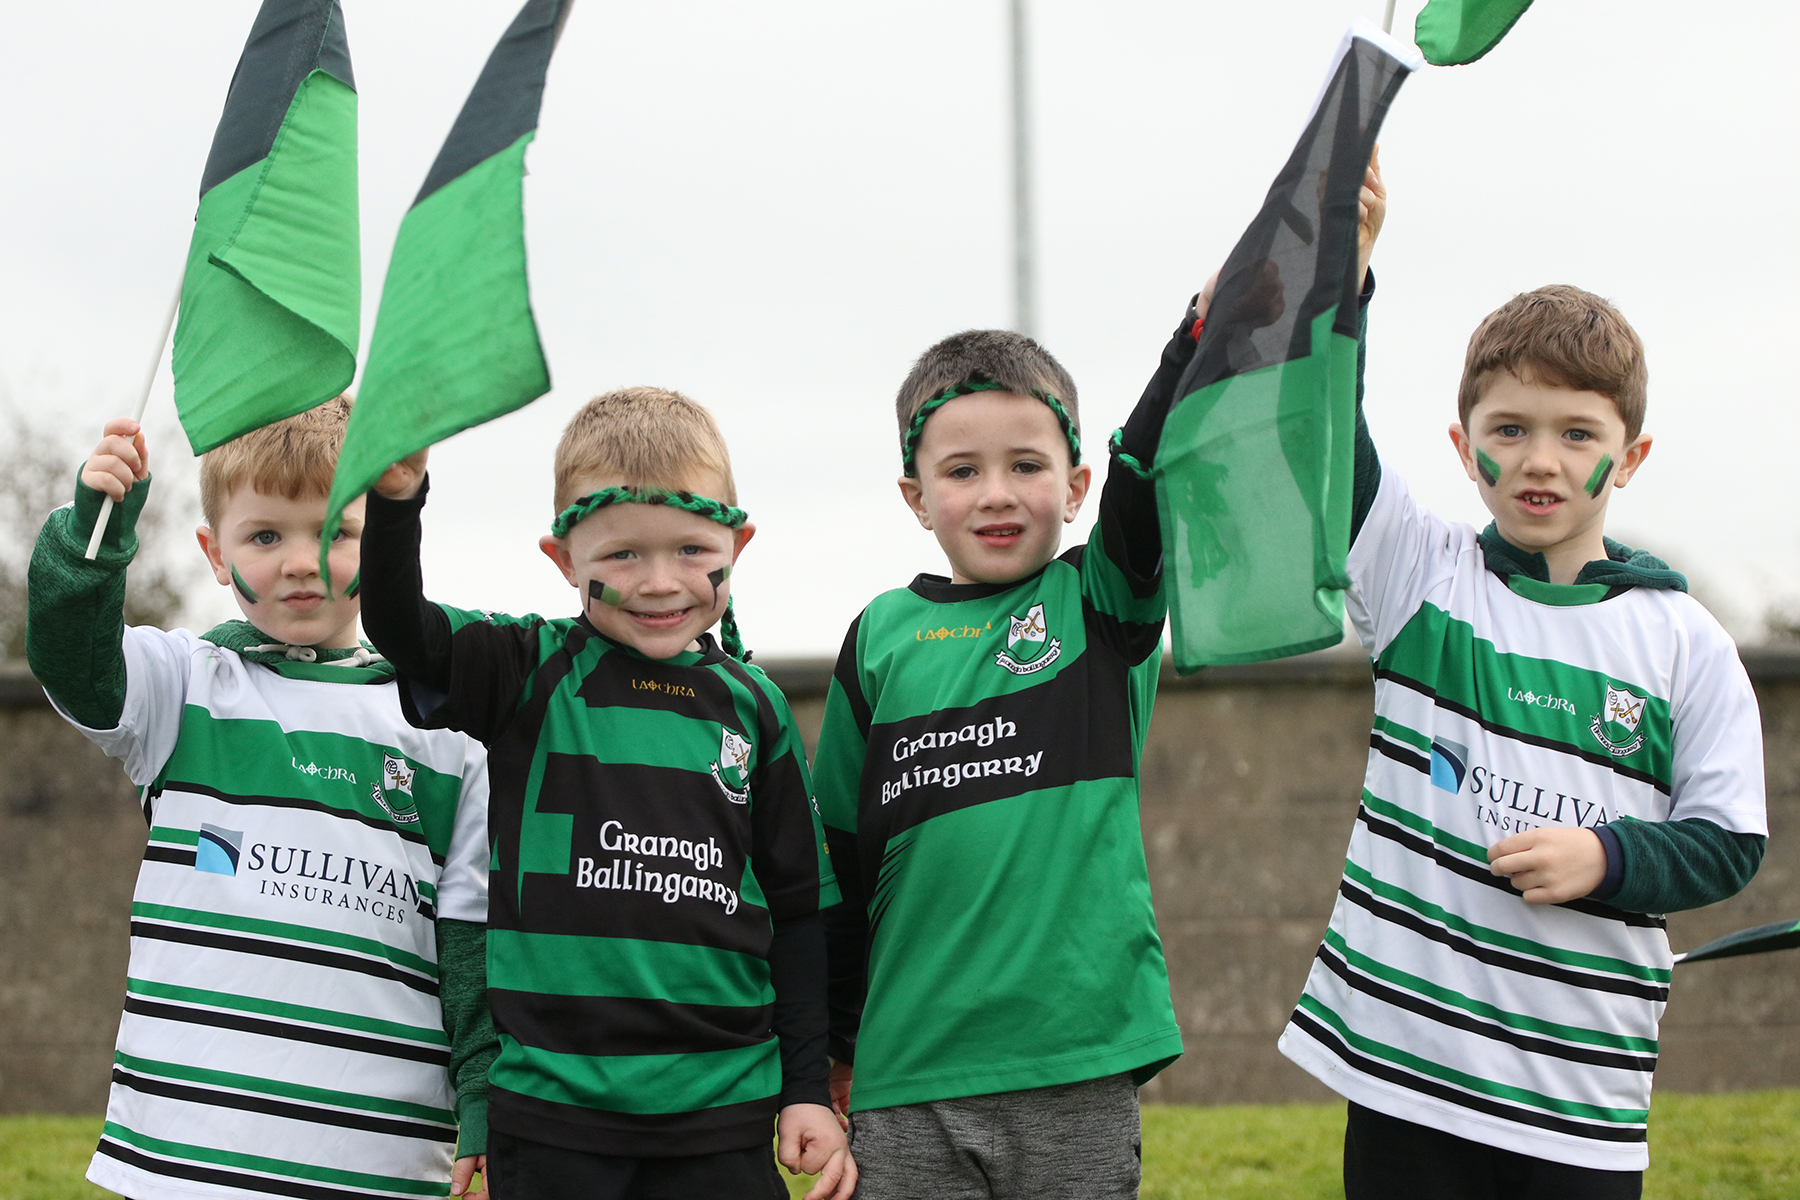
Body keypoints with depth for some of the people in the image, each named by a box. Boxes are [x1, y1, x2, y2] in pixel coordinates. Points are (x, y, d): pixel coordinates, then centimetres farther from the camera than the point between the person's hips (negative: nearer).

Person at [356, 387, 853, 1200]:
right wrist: (395, 498, -32)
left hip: (722, 1107, 2)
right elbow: (396, 626, -15)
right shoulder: (532, 676, 2)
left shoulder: (753, 706, 8)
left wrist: (808, 1088, 9)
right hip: (553, 1108, -2)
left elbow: (798, 908, 12)